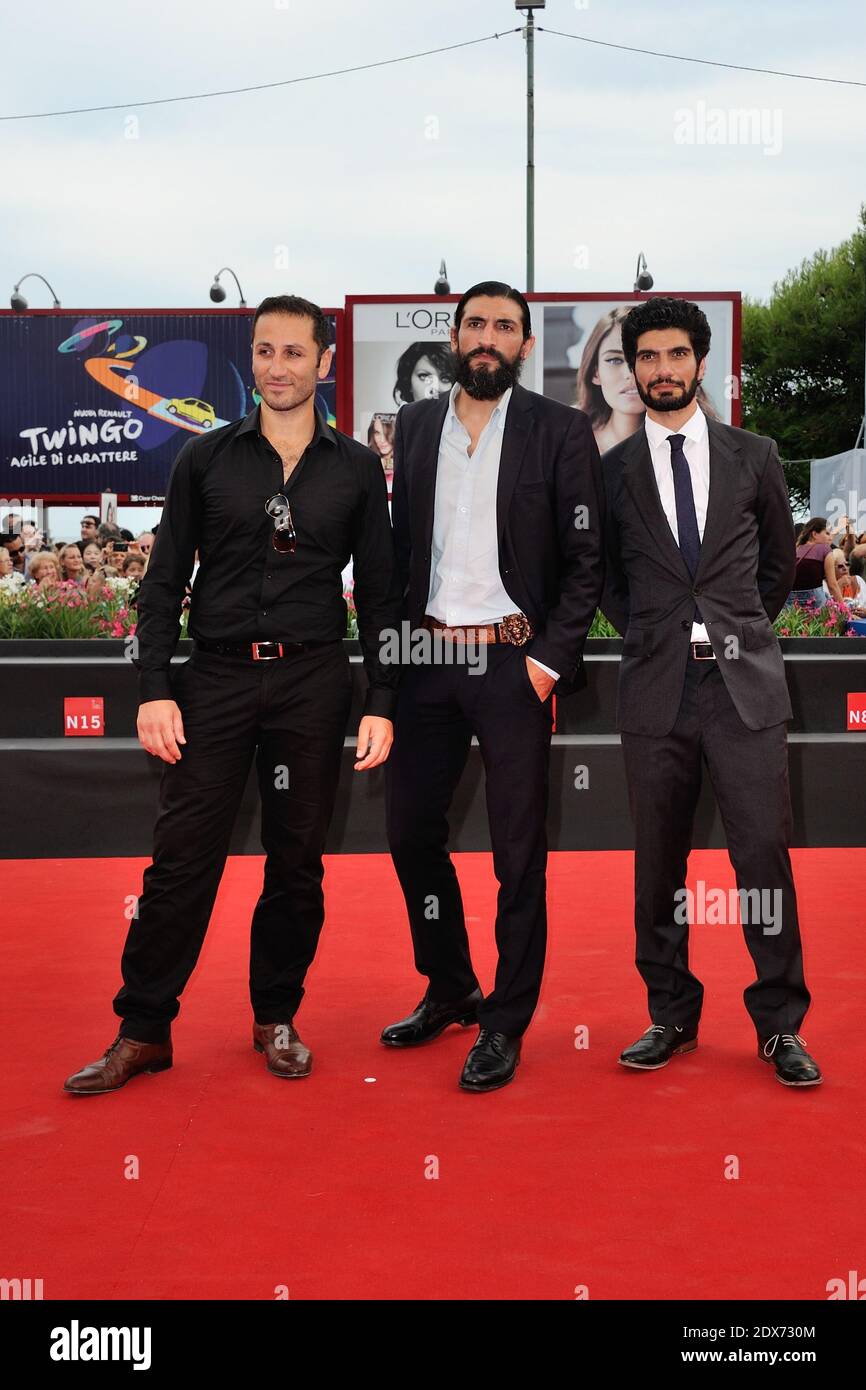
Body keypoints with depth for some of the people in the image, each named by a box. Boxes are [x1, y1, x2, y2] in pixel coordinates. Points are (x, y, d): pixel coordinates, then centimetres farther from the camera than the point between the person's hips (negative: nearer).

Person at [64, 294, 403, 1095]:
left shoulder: (356, 469, 6)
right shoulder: (206, 458, 5)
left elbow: (378, 593, 8)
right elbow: (164, 580, 5)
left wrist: (382, 702, 1)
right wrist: (155, 689, -4)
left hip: (312, 682, 1)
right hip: (216, 678, 0)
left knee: (297, 860, 7)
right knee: (182, 857, -2)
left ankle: (277, 1018, 23)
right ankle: (143, 1030, 10)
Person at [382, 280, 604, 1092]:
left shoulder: (561, 431, -1)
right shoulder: (414, 426, 10)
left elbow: (586, 561, -3)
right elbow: (399, 542, 12)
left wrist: (550, 659, -11)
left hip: (513, 662, -4)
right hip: (426, 658, 4)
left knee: (519, 852, 3)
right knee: (411, 830, 10)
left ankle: (505, 1023, 16)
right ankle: (449, 990, 29)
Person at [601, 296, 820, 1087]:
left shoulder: (754, 456, 8)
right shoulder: (612, 471, 6)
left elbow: (781, 561, 17)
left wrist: (740, 631, 12)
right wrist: (647, 634, 7)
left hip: (744, 682, 0)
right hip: (655, 687, 1)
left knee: (764, 851, -3)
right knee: (659, 859, 5)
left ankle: (780, 1025, 9)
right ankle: (671, 1016, 18)